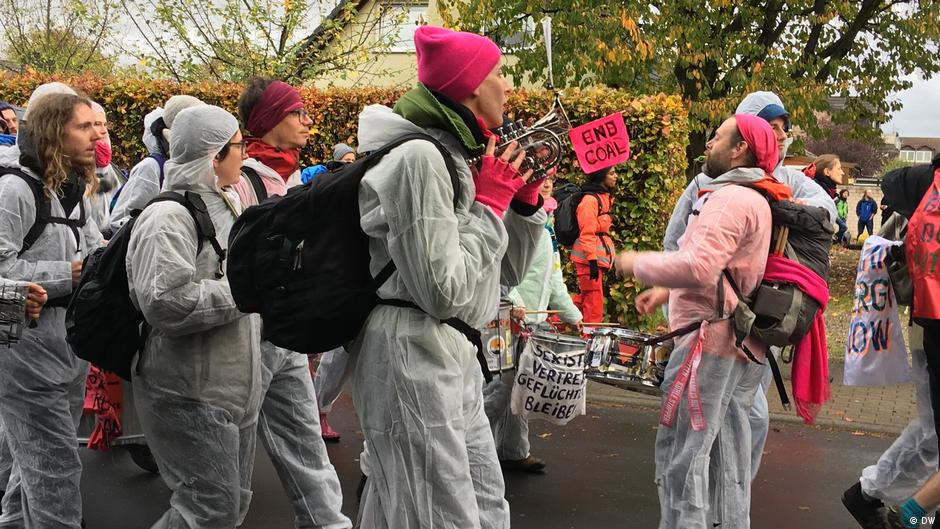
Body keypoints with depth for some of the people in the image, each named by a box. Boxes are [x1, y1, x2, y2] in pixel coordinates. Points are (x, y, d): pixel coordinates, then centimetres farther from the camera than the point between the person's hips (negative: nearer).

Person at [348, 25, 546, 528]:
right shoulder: (418, 156, -16)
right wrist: (489, 202, -12)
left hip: (453, 355, 10)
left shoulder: (456, 156, 13)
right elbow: (443, 291, -22)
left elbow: (509, 271, 19)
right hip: (410, 356, -10)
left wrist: (525, 197, 5)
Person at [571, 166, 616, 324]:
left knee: (584, 299, 16)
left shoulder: (603, 197, 17)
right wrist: (592, 260, -24)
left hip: (596, 257, 10)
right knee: (594, 303, -6)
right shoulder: (590, 199, -15)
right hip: (589, 258, -10)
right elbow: (587, 233, -20)